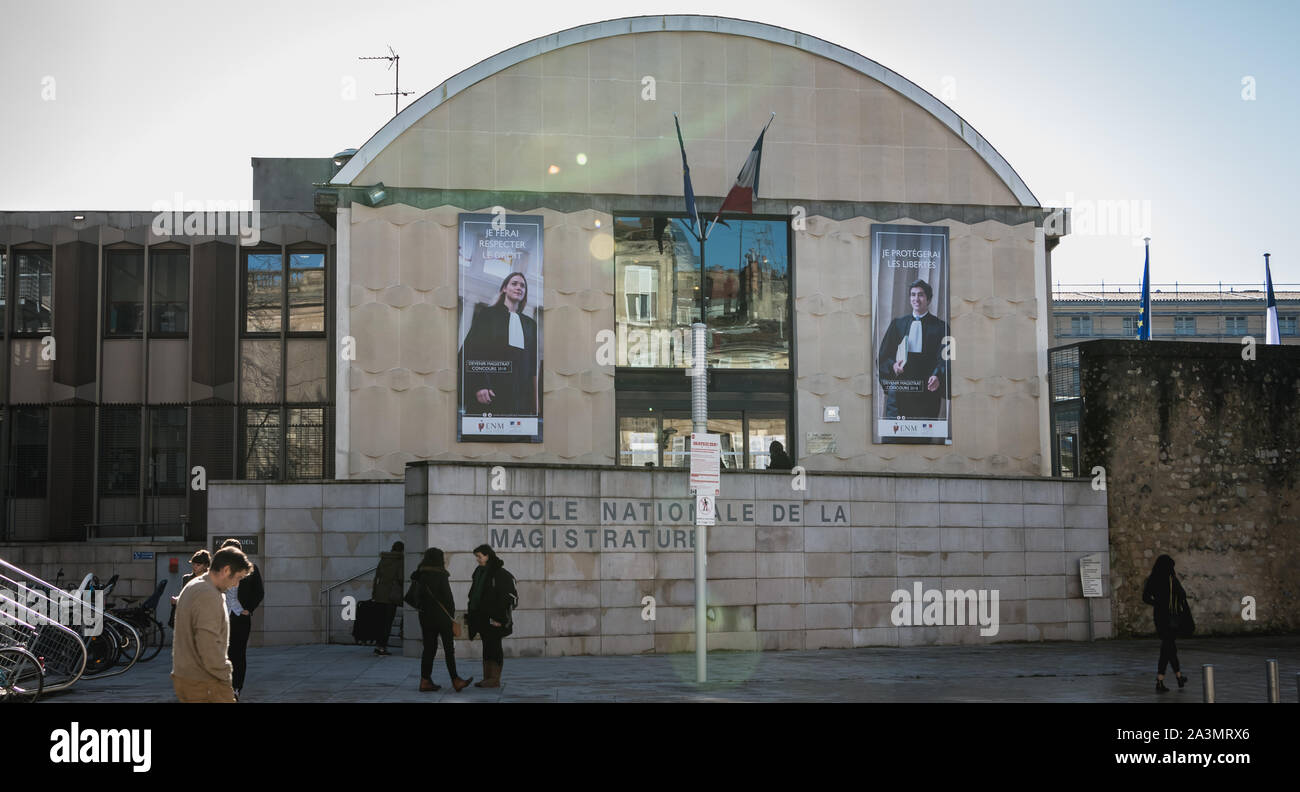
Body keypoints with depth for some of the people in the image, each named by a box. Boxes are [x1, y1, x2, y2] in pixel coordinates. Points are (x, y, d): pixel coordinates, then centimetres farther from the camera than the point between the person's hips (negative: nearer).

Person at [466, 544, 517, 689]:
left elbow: (509, 597, -15)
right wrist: (470, 614, 14)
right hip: (482, 616, 8)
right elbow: (473, 595, 18)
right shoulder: (479, 572, 12)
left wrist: (499, 618, -18)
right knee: (486, 647, 10)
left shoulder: (500, 574, -13)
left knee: (494, 647, -5)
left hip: (494, 618, -8)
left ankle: (495, 679, -2)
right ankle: (487, 678, 14)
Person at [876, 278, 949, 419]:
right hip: (898, 391, 2)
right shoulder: (897, 324, 14)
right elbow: (882, 357, 13)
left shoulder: (940, 327, 6)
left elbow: (943, 359, -5)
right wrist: (892, 365, -10)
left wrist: (937, 377, -25)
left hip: (927, 392, -1)